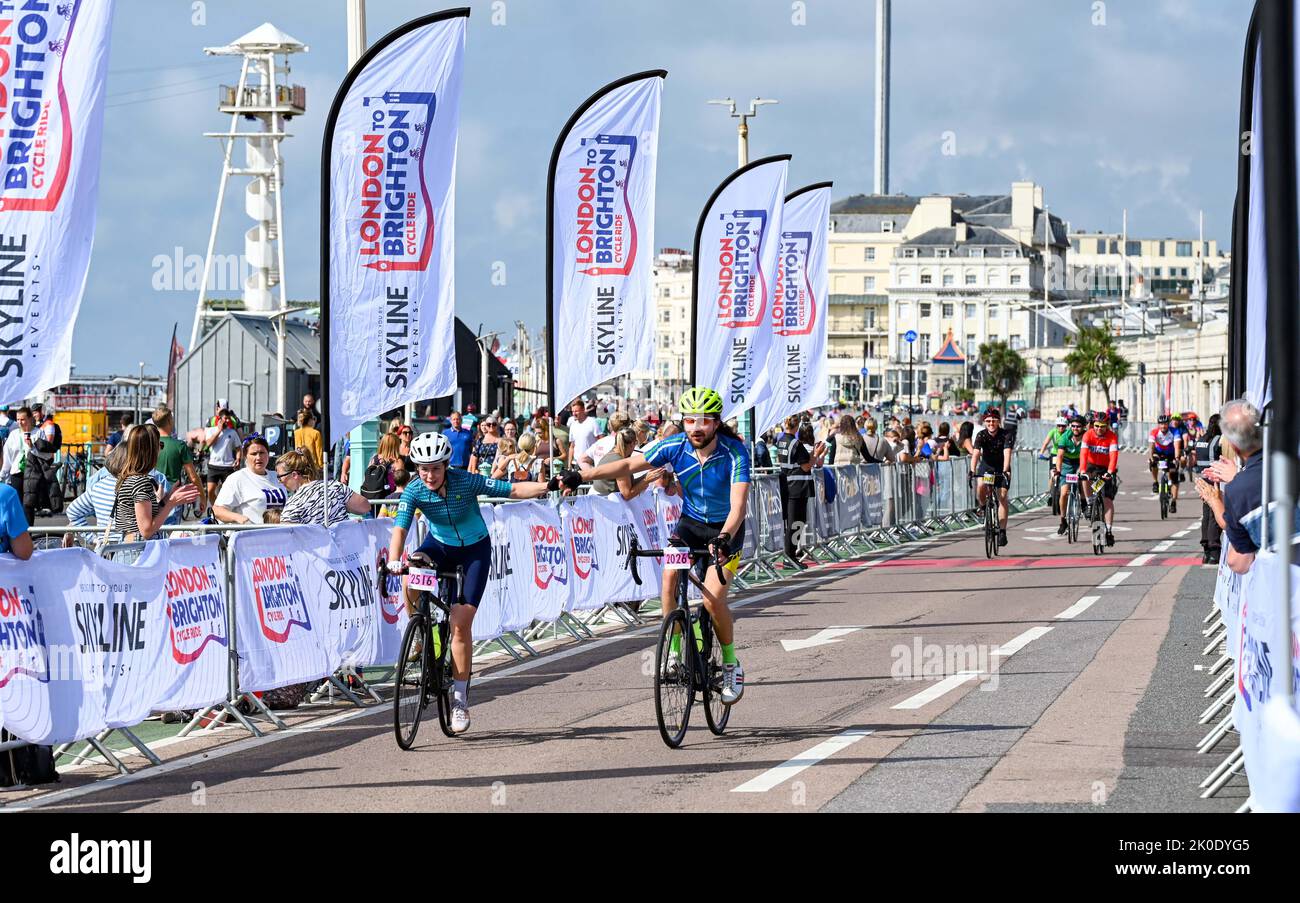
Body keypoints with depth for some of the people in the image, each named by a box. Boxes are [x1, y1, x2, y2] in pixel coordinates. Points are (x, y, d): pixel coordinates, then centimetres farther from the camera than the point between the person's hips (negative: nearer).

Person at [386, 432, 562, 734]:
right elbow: (399, 529, -30)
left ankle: (460, 697, 0)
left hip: (474, 550, -2)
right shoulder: (414, 491, -21)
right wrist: (393, 561, -48)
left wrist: (547, 486, -38)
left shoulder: (466, 481, -25)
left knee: (461, 623, -11)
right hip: (440, 545, 2)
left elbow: (512, 490, -23)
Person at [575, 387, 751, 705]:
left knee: (713, 598, -17)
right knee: (670, 574, -24)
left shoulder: (734, 452, -26)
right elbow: (629, 464, -14)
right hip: (690, 522, 3)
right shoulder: (675, 446, -16)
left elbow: (738, 504, -36)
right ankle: (674, 653, -14)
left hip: (726, 527, -3)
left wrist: (723, 538, -54)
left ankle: (731, 664, 6)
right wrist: (580, 475, -25)